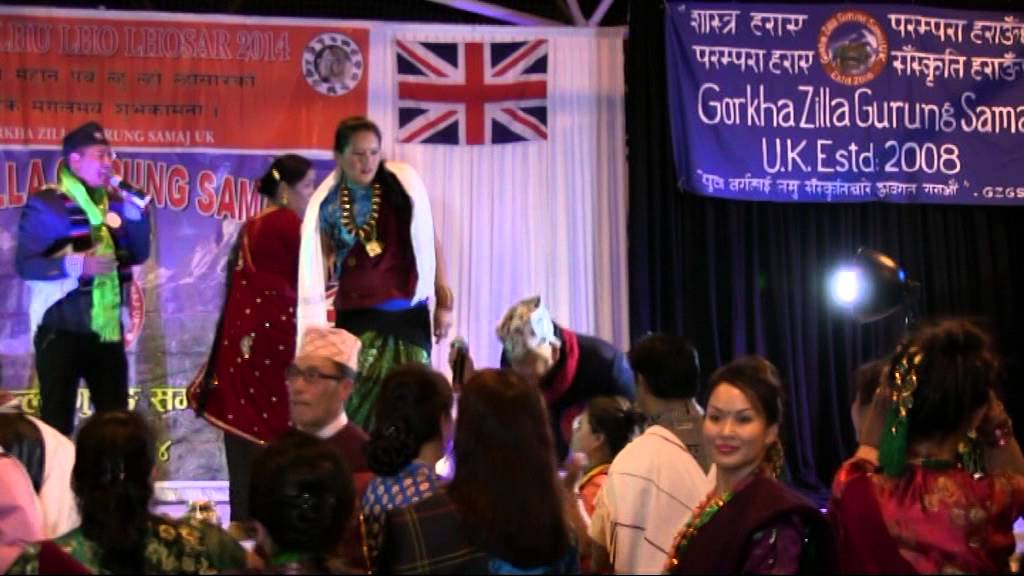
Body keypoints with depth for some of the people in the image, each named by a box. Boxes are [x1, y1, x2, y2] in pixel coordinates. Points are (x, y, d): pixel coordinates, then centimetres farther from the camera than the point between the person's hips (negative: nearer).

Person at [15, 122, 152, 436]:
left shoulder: (113, 202, 11)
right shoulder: (45, 204, -7)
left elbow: (138, 255, 11)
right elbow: (25, 263, -14)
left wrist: (136, 211, -3)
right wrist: (77, 264, -26)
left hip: (107, 330, 6)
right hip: (61, 331, -5)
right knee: (57, 419, -3)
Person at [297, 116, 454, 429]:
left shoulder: (404, 183, -5)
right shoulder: (328, 202, 0)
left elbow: (430, 241, 2)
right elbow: (321, 259, 13)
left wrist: (443, 301, 0)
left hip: (407, 313, 0)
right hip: (355, 316, 1)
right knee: (357, 403, -5)